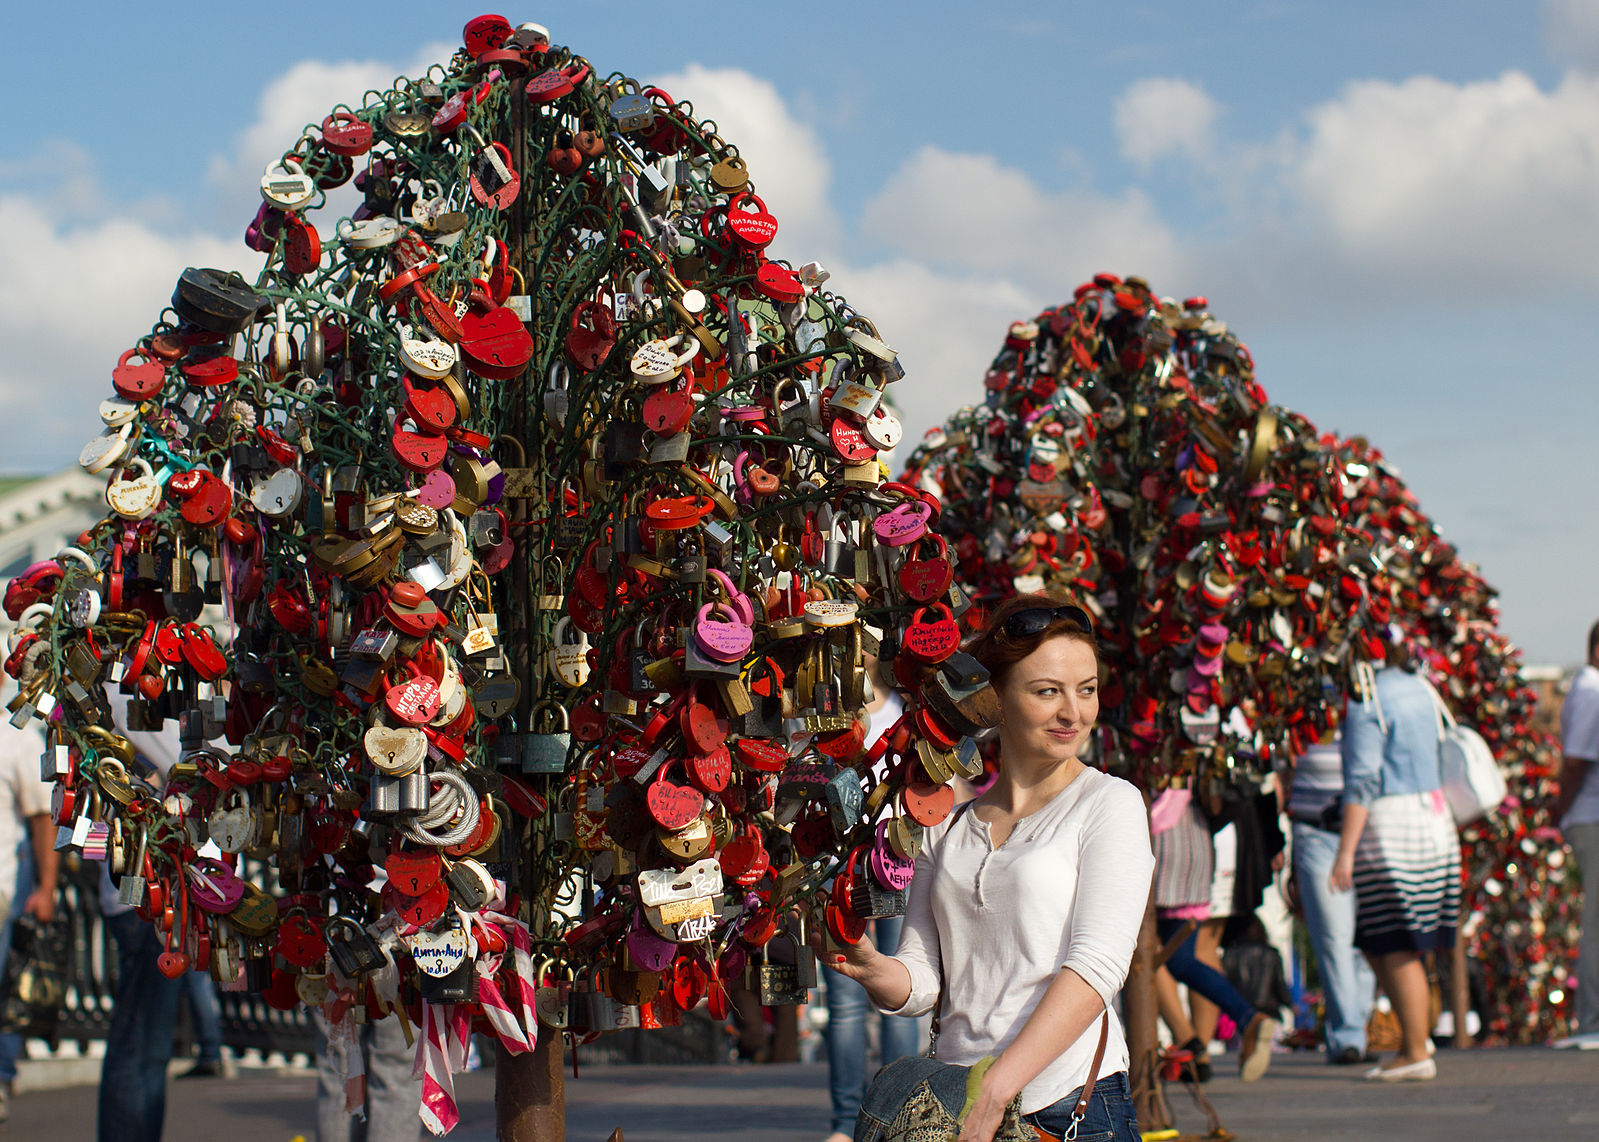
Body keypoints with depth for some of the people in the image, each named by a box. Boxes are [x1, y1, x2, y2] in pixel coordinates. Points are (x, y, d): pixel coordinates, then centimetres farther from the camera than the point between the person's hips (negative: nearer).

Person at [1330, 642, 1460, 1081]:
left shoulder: (1366, 701, -12)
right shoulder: (1418, 689, 13)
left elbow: (1363, 781, -17)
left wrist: (1346, 851, -18)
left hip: (1391, 826, -9)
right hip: (1434, 819, 9)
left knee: (1396, 949, -3)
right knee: (1376, 944, 15)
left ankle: (1416, 1054, 0)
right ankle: (1417, 1035, 15)